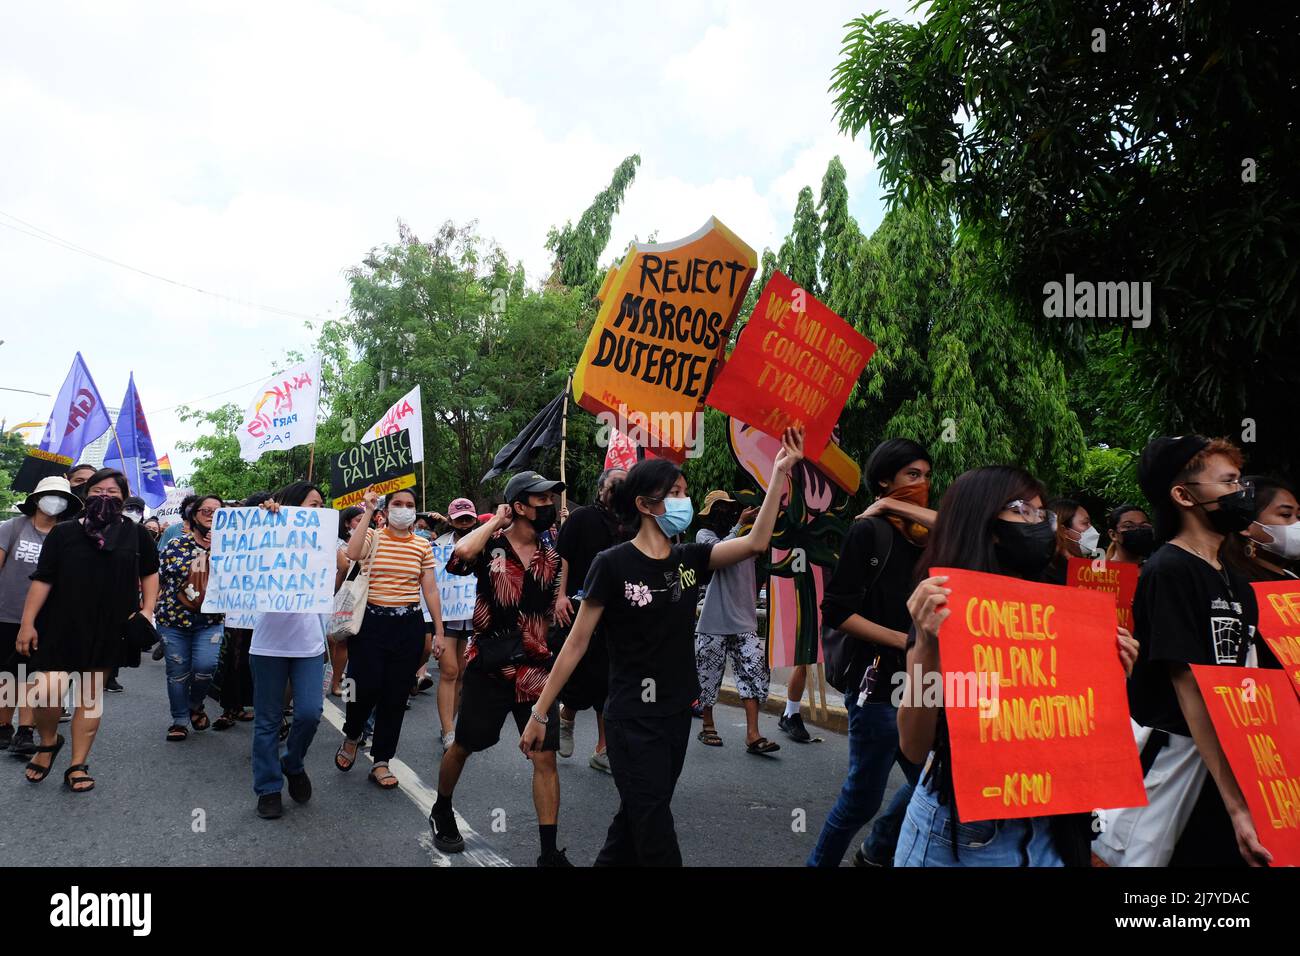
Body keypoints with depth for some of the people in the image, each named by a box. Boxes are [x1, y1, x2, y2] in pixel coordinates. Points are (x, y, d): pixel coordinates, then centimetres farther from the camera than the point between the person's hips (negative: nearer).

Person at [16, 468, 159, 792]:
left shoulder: (136, 534, 3)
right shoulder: (64, 532, 0)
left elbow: (150, 573, 14)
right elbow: (42, 579, 0)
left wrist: (147, 609, 1)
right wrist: (27, 622, -3)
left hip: (108, 630, 1)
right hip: (61, 626, -1)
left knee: (90, 696, 7)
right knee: (47, 692, -13)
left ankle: (78, 765, 19)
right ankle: (48, 742, 18)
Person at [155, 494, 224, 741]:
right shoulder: (176, 545, 3)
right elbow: (157, 579, 9)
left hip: (210, 621, 0)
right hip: (173, 620, 0)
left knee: (206, 665, -16)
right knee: (177, 672, 6)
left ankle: (196, 704, 15)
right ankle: (179, 720, 23)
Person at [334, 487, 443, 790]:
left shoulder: (422, 546, 8)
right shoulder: (373, 536, 1)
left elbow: (430, 590, 9)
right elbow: (353, 554, -22)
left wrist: (439, 631, 6)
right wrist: (368, 512, -18)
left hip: (408, 624, 2)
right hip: (371, 621, -2)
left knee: (396, 695, 5)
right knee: (365, 687, -8)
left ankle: (381, 762, 19)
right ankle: (351, 736, 26)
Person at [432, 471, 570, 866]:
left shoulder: (552, 558, 5)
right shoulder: (489, 545, -8)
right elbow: (460, 555, -31)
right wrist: (496, 521, -17)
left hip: (536, 670, 3)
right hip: (489, 668, -3)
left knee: (545, 757, -2)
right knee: (463, 746, 15)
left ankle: (550, 852, 4)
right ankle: (442, 813, 41)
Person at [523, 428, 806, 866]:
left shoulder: (689, 559, 3)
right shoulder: (613, 564, -13)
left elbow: (756, 543, -10)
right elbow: (576, 643, -10)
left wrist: (780, 471, -15)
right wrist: (539, 714, -10)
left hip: (677, 714, 6)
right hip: (633, 720, -6)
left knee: (637, 819, 18)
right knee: (655, 834, -2)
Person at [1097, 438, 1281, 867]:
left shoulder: (1238, 582, 11)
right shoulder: (1168, 571, -14)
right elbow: (1190, 690, -20)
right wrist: (1236, 805, -24)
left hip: (1230, 758, 8)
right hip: (1173, 750, -8)